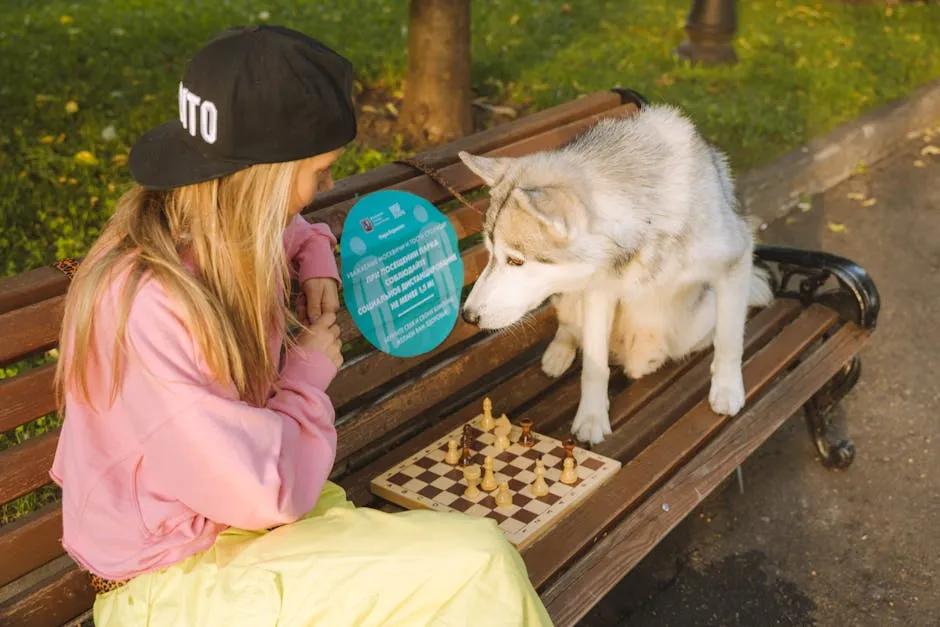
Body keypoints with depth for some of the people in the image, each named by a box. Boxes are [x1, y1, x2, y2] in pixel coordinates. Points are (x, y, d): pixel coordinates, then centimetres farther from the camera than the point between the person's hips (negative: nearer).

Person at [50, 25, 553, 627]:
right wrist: (310, 372, -11)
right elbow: (268, 494, -26)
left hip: (245, 517, 8)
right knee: (476, 570, -21)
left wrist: (317, 263, 4)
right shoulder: (143, 309, -28)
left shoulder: (215, 231, -1)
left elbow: (297, 234, 25)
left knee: (480, 553, -12)